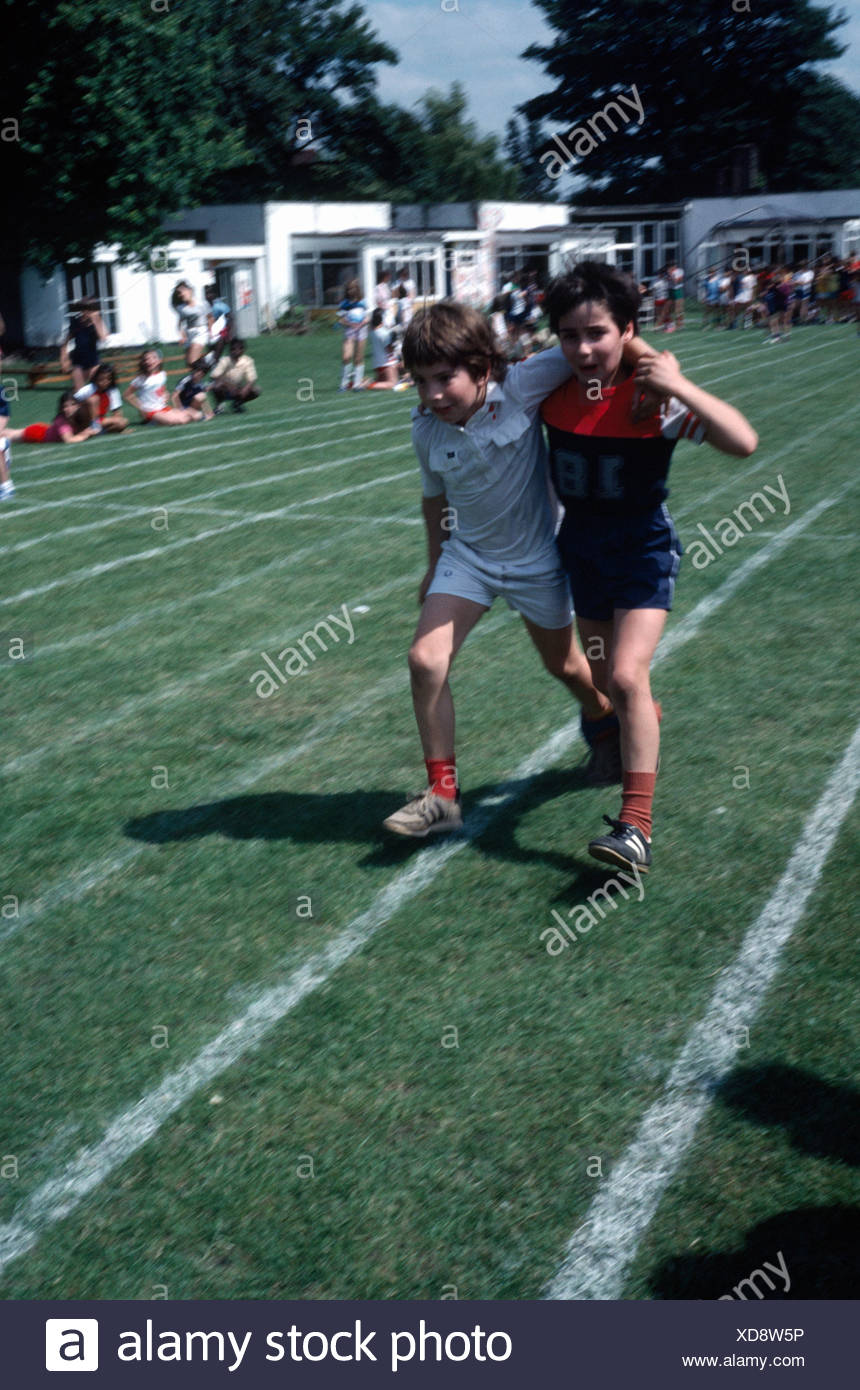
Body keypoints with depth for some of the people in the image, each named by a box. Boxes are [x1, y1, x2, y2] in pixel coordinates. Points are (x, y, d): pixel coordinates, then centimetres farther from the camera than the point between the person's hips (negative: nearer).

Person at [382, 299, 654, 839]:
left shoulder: (521, 387, -24)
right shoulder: (427, 429, -12)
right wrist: (435, 565, 13)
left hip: (536, 558, -2)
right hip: (468, 556, 3)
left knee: (564, 665, 17)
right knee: (425, 660, -14)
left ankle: (603, 723, 54)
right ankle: (443, 794, 0)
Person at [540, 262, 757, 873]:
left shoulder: (652, 395, -21)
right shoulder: (555, 391, -8)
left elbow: (743, 441, -32)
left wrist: (679, 386, -35)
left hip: (644, 548, -5)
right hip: (582, 545, 5)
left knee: (627, 676, -21)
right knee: (604, 679, 18)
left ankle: (636, 827, -18)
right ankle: (645, 727, 53)